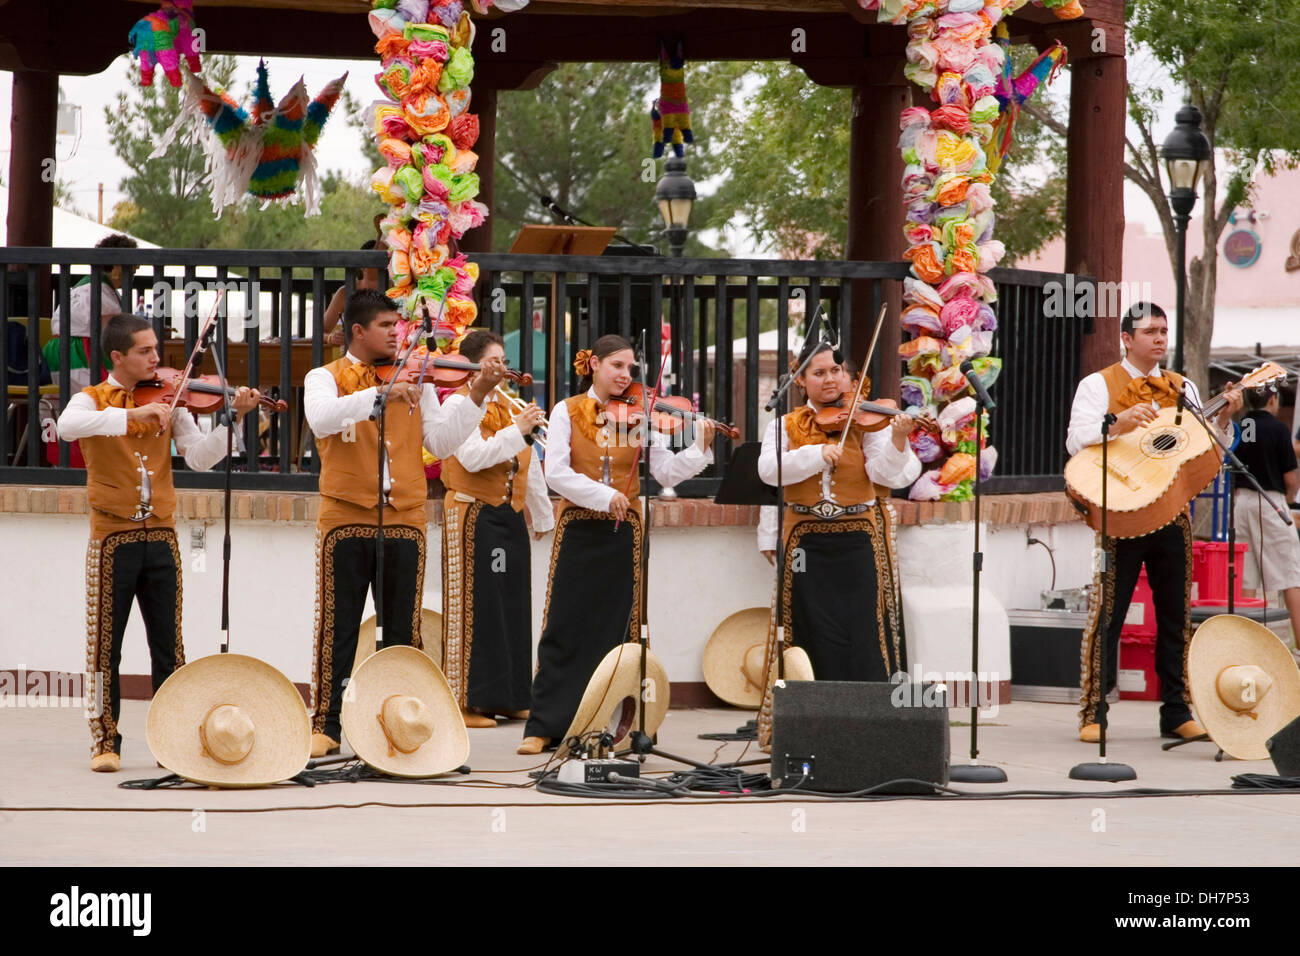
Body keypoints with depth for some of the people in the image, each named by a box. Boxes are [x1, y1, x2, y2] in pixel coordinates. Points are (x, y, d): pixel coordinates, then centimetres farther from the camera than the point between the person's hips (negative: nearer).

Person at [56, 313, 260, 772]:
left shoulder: (167, 401, 8)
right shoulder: (92, 400, -1)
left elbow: (200, 456, -1)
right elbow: (68, 425, -25)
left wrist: (233, 419, -15)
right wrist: (132, 414, -34)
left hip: (160, 538, 3)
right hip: (112, 538, -3)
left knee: (168, 647, 6)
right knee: (106, 646, 1)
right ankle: (106, 742, 9)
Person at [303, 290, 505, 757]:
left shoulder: (415, 381, 11)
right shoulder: (326, 378, 2)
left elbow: (442, 442, 5)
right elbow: (322, 418, -20)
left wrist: (475, 397, -7)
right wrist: (381, 394, -29)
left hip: (404, 520, 3)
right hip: (346, 519, -3)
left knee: (402, 630, 6)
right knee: (337, 627, 1)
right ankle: (325, 725, 7)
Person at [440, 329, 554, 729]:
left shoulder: (509, 407, 17)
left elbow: (529, 466, 24)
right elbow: (473, 457, -22)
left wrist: (541, 515, 26)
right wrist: (516, 430, -26)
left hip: (510, 516, 8)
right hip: (473, 515, -8)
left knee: (512, 606, 8)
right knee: (474, 608, -7)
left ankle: (506, 697, 14)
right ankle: (466, 700, -6)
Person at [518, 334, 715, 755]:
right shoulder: (567, 412, 0)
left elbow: (666, 472, -2)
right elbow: (556, 473, -11)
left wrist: (699, 450, -17)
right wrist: (603, 496, -20)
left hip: (622, 533, 2)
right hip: (579, 530, -2)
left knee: (616, 632, 3)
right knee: (564, 630, -1)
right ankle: (543, 726, 4)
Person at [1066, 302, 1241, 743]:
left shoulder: (1183, 389, 16)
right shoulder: (1098, 385, 3)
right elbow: (1076, 442, -10)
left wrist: (1223, 418, -4)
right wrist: (1119, 423, -25)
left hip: (1172, 515, 4)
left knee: (1175, 616, 5)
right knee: (1108, 612, -6)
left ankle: (1177, 715, 10)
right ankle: (1094, 715, -3)